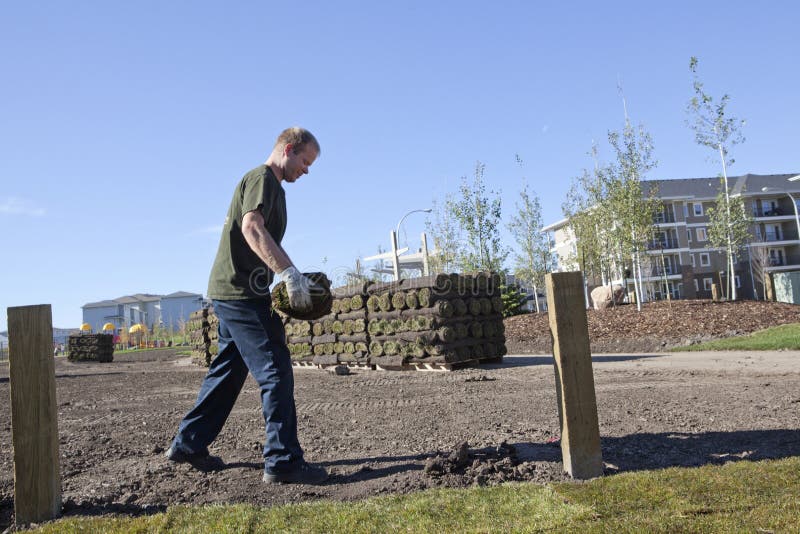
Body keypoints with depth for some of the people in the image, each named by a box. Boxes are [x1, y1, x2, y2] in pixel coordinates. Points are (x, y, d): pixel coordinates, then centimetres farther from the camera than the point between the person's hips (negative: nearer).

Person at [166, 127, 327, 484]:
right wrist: (290, 273, -32)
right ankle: (282, 461, -6)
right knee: (276, 372, -10)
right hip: (241, 291, -10)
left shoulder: (272, 186, 23)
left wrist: (292, 280, 15)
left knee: (228, 371, 16)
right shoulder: (262, 178, -8)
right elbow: (252, 228, -26)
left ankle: (188, 444, 26)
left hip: (232, 293, 10)